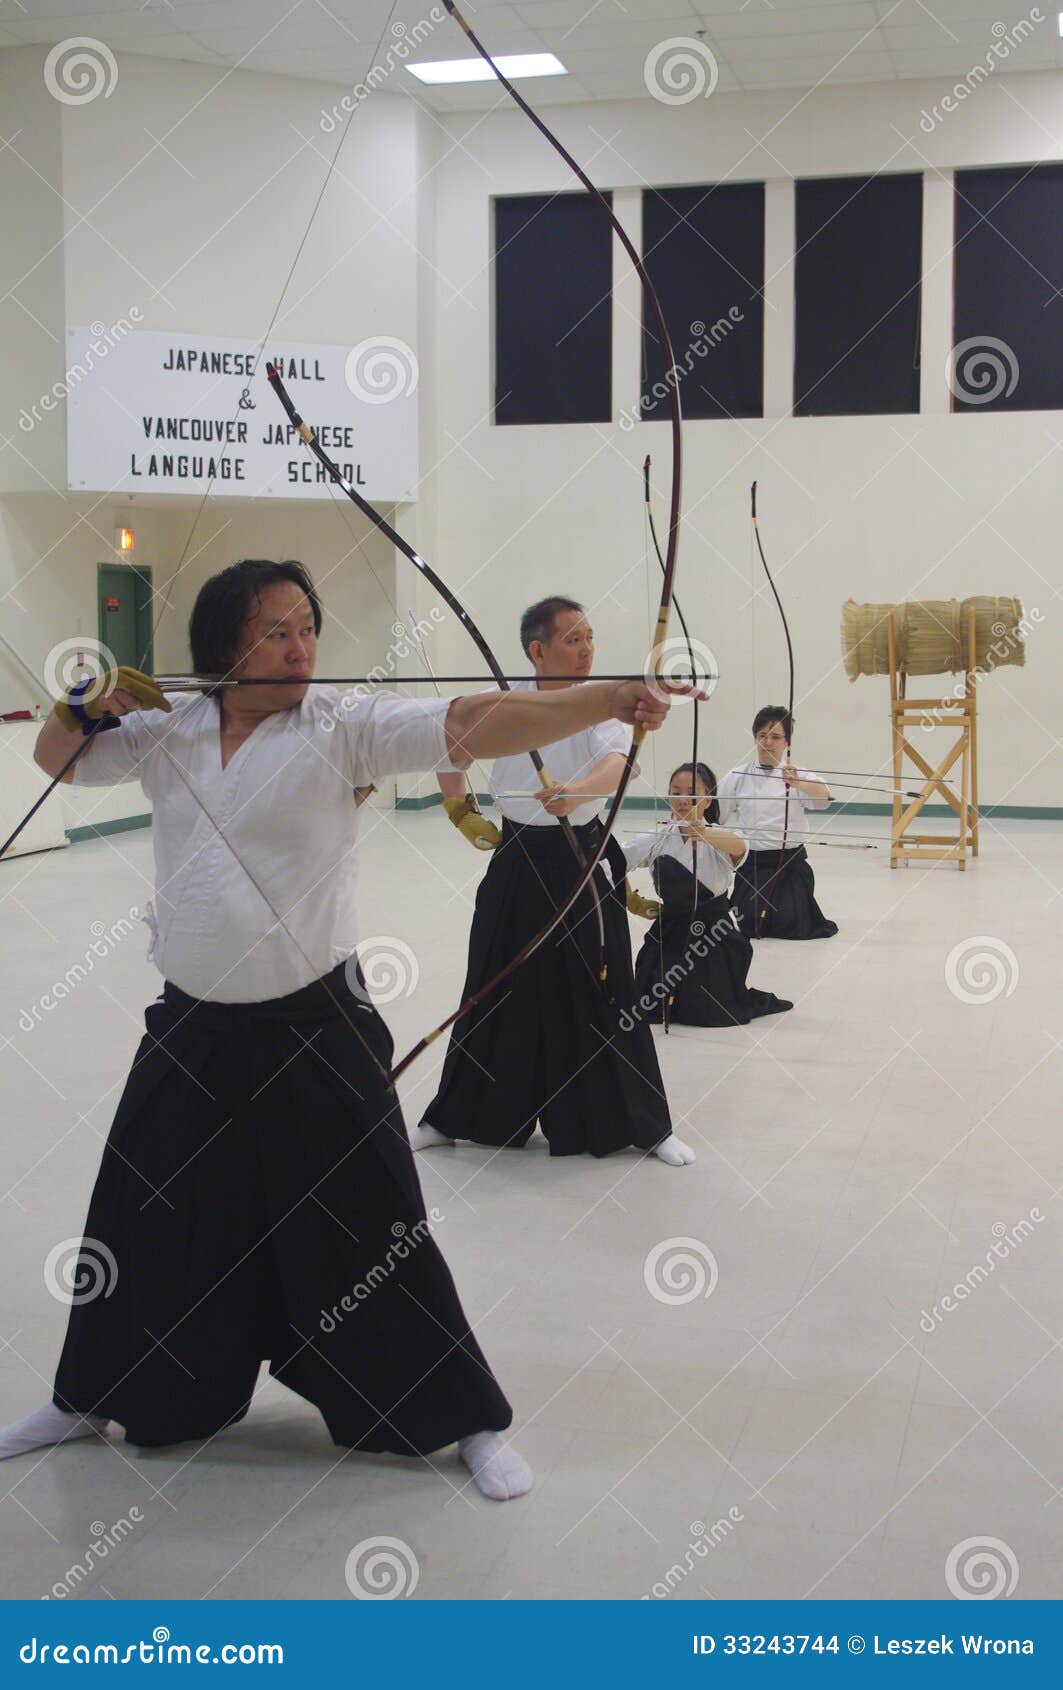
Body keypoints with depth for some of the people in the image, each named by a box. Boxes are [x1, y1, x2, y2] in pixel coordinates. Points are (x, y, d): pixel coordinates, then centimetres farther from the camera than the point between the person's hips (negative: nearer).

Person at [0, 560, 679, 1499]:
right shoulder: (166, 728, 4)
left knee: (370, 1234, 2)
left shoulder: (342, 726, -10)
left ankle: (469, 1420, 19)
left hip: (314, 1033, -4)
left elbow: (474, 723, -23)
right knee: (147, 1221, 18)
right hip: (189, 1033, 4)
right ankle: (92, 1397, 41)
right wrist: (86, 706, -4)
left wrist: (607, 700, -36)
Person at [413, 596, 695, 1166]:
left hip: (584, 862, -1)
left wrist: (577, 792, -48)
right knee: (497, 992, 10)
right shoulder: (502, 702, -4)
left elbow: (616, 762, -29)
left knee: (602, 996, 2)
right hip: (516, 864, 2)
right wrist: (462, 812, 13)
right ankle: (455, 1117, 27)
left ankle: (645, 1126, 17)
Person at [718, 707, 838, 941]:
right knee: (750, 925, -10)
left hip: (790, 860, -1)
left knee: (792, 926, -9)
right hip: (752, 862, 1)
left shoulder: (797, 774, -3)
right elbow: (716, 818, 8)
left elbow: (823, 797, -26)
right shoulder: (738, 777, 3)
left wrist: (798, 783, -45)